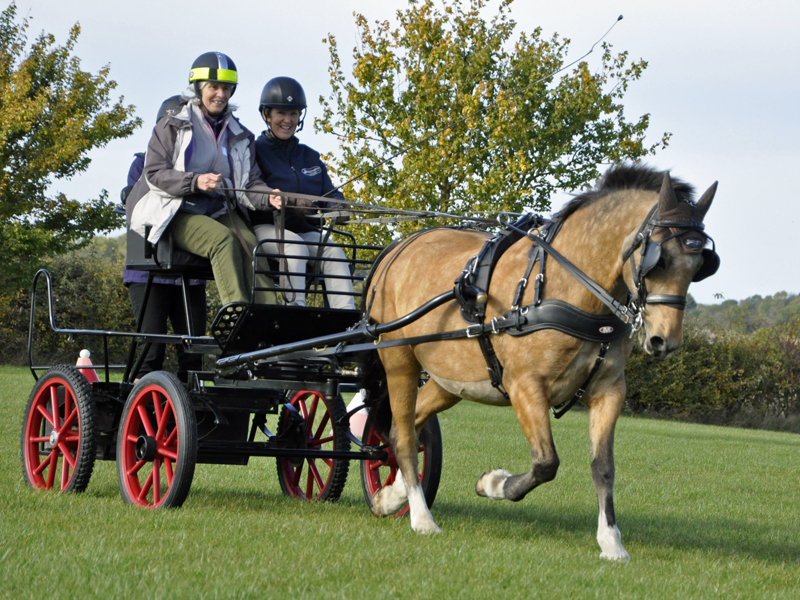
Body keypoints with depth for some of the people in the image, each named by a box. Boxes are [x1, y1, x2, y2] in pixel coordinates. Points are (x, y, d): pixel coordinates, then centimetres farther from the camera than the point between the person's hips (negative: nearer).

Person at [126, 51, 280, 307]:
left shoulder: (240, 136, 19)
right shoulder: (172, 126, 6)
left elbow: (250, 183, 11)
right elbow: (154, 174, -4)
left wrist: (269, 198, -14)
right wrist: (194, 182, -21)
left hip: (221, 212, 4)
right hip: (178, 214, -4)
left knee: (250, 246, -27)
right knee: (223, 239, -33)